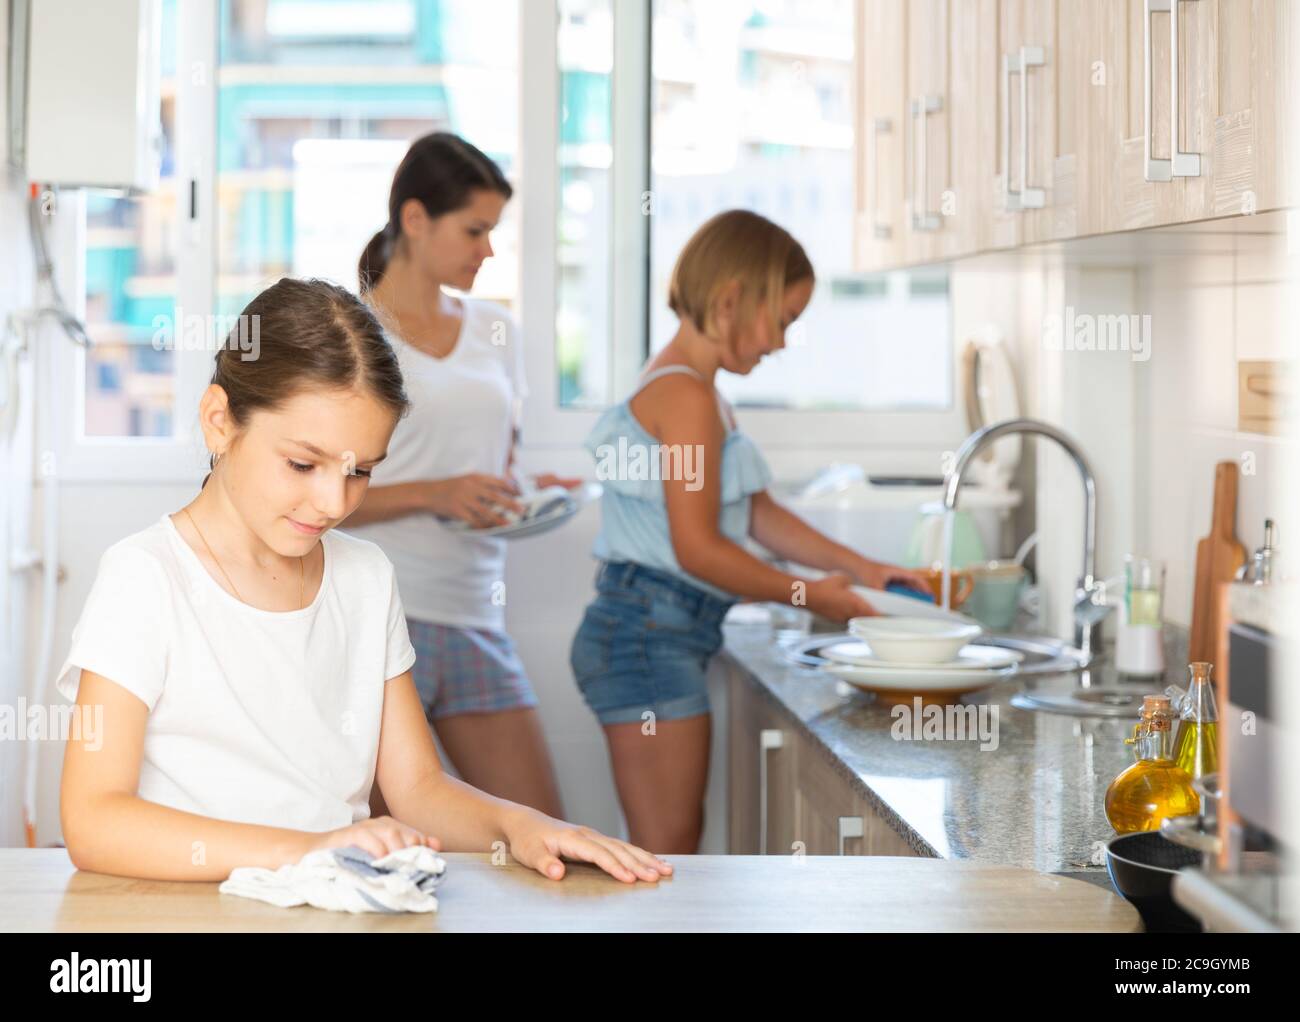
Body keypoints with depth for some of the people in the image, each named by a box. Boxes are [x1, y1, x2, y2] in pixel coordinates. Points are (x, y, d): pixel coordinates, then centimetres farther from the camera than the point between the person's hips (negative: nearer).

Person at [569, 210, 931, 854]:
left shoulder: (683, 387, 18)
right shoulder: (687, 396, -16)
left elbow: (759, 513, 19)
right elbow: (699, 548, -20)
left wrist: (857, 567, 13)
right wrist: (808, 594, -10)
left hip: (657, 637, 11)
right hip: (649, 636, -11)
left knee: (672, 849, 15)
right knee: (665, 850, -6)